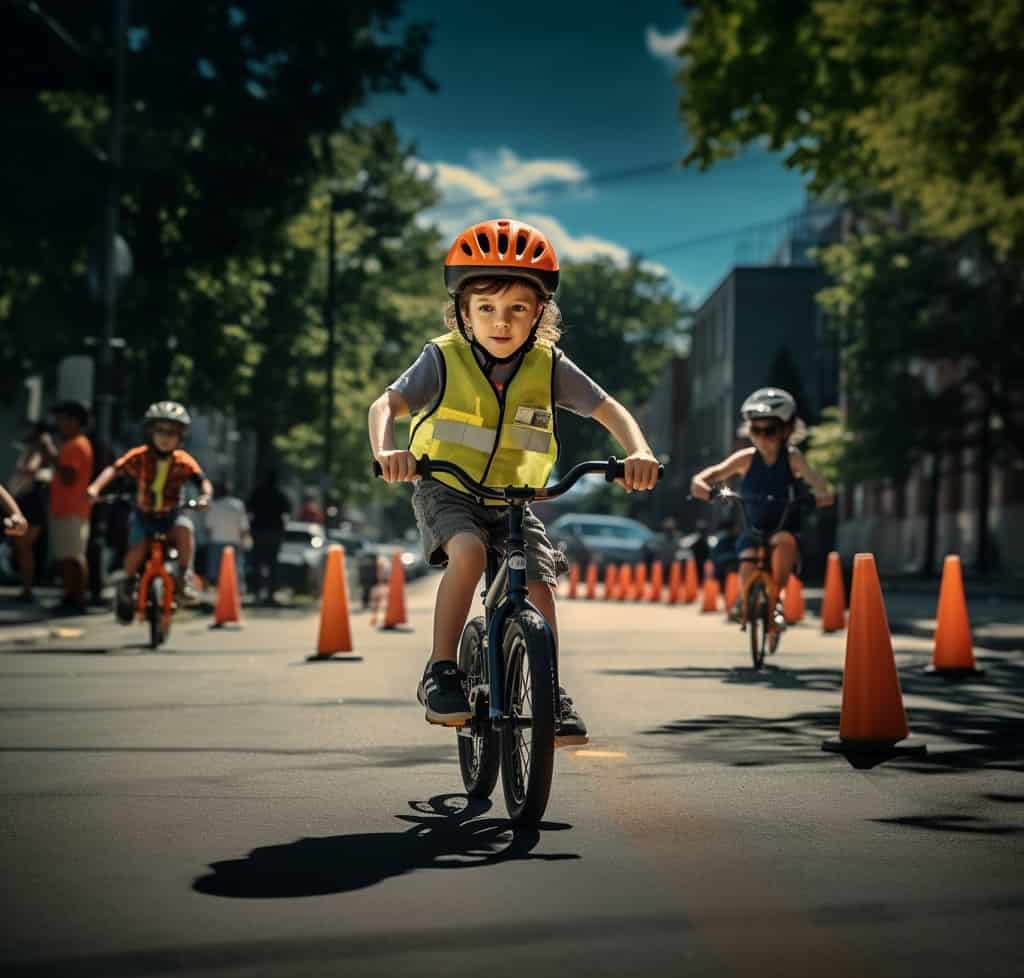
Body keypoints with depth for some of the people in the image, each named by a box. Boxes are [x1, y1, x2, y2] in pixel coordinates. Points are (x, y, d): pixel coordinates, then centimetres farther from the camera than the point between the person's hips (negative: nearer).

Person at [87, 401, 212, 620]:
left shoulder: (184, 461, -9)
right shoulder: (140, 456, -11)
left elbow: (203, 481, -11)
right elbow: (115, 469, -19)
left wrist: (205, 496, -34)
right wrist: (96, 487, -34)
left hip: (171, 515, 0)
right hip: (144, 515, 0)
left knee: (184, 528, -33)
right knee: (138, 548, -23)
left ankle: (185, 575, -16)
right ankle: (127, 583, 8)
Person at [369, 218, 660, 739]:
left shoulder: (548, 366, -8)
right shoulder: (444, 360, -15)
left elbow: (608, 409, -7)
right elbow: (386, 404, -24)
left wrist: (638, 451, -28)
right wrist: (386, 451, -46)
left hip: (514, 500, 3)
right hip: (446, 490, -3)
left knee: (539, 587, -12)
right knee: (468, 551, -32)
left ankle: (550, 693, 9)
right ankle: (440, 673, -21)